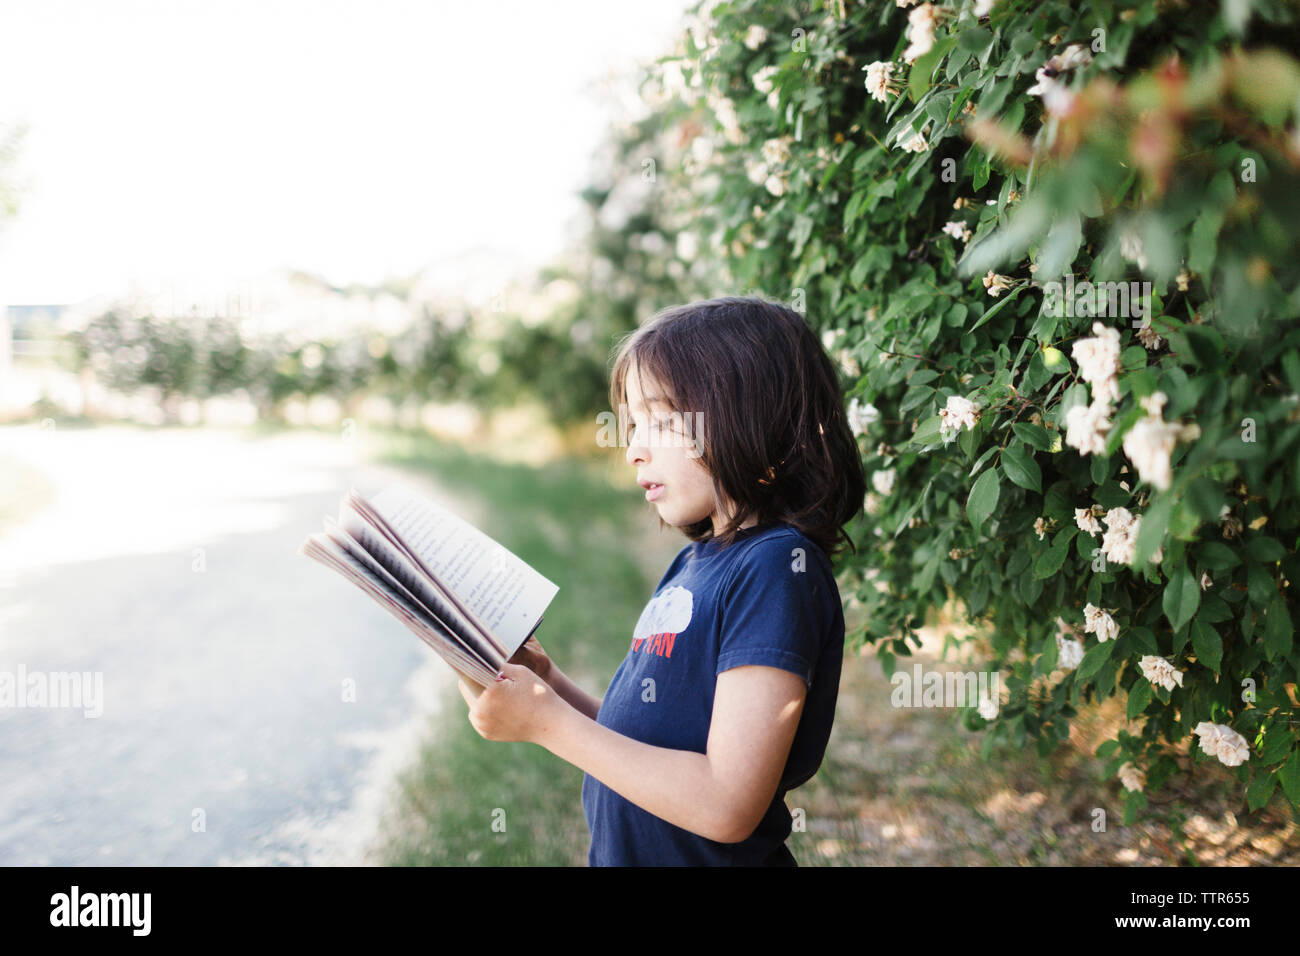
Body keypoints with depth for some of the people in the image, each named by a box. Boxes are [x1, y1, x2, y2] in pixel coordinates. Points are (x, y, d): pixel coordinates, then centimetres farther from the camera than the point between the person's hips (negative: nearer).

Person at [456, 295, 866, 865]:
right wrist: (548, 683, -5)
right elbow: (642, 739, 8)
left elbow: (727, 806, -27)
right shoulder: (695, 561, 5)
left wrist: (548, 722, -23)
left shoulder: (780, 567, -21)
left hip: (711, 858, -8)